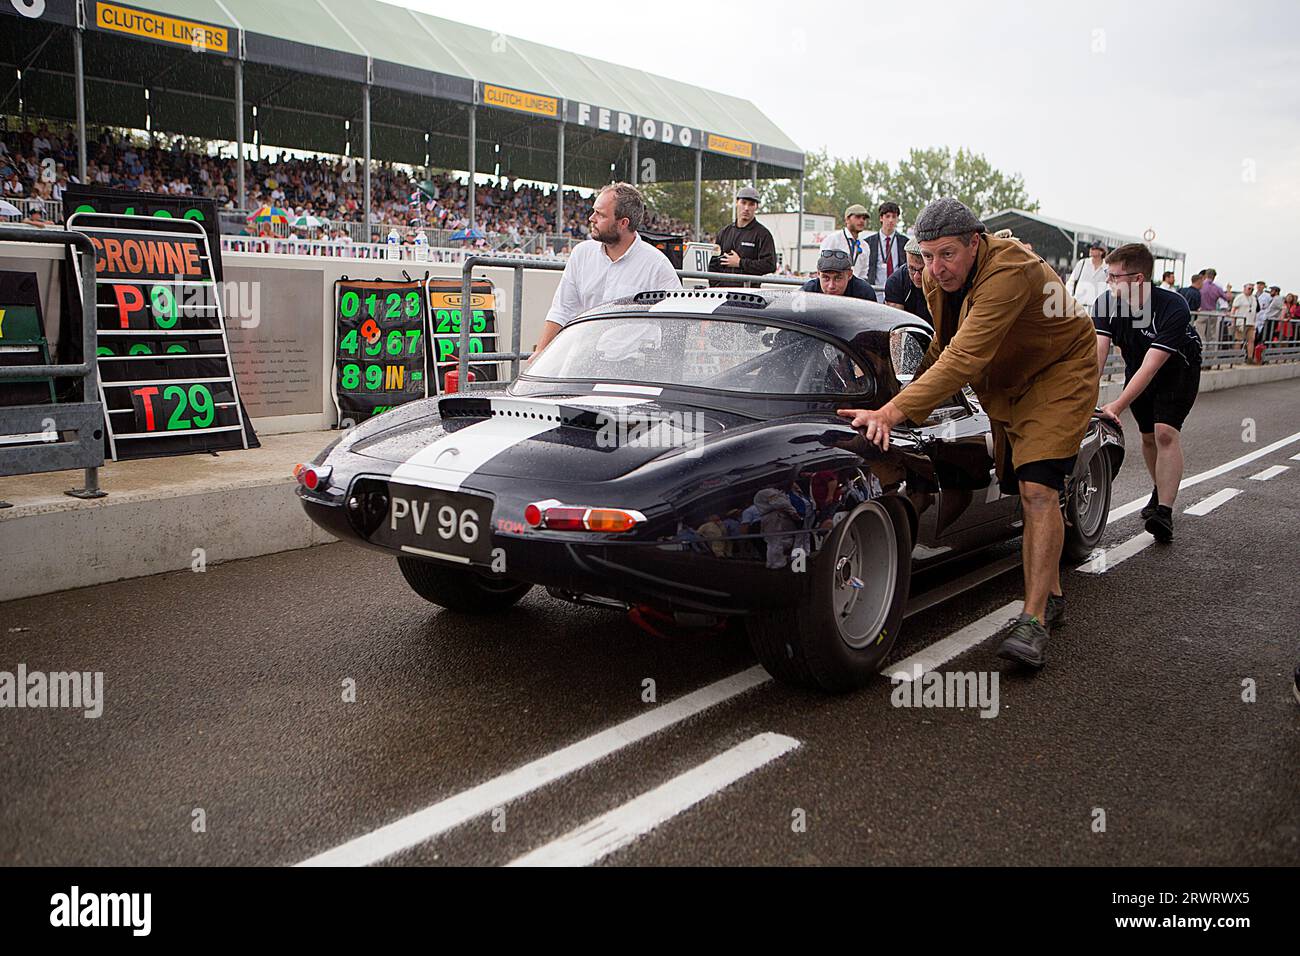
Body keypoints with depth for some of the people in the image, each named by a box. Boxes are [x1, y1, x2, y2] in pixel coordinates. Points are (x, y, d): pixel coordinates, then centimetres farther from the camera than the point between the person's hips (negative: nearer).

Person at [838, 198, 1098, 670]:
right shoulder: (938, 278, -8)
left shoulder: (1010, 273, -35)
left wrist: (892, 412, -49)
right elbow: (943, 345, 8)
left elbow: (965, 359, -43)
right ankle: (1051, 595, 26)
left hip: (1059, 375, -8)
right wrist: (912, 406, -1)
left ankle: (1034, 619, -20)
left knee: (1038, 490, -20)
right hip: (1004, 386, 8)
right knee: (1018, 488, 11)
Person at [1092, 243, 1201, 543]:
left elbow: (1151, 366, -39)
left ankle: (1164, 512, -24)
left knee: (1165, 432, -21)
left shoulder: (1173, 308, -35)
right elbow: (1097, 352, -28)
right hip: (1138, 370, 5)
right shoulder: (1106, 304, -20)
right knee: (1148, 436, 11)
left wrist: (1117, 406, -46)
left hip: (1178, 369, -5)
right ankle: (1160, 492, 36)